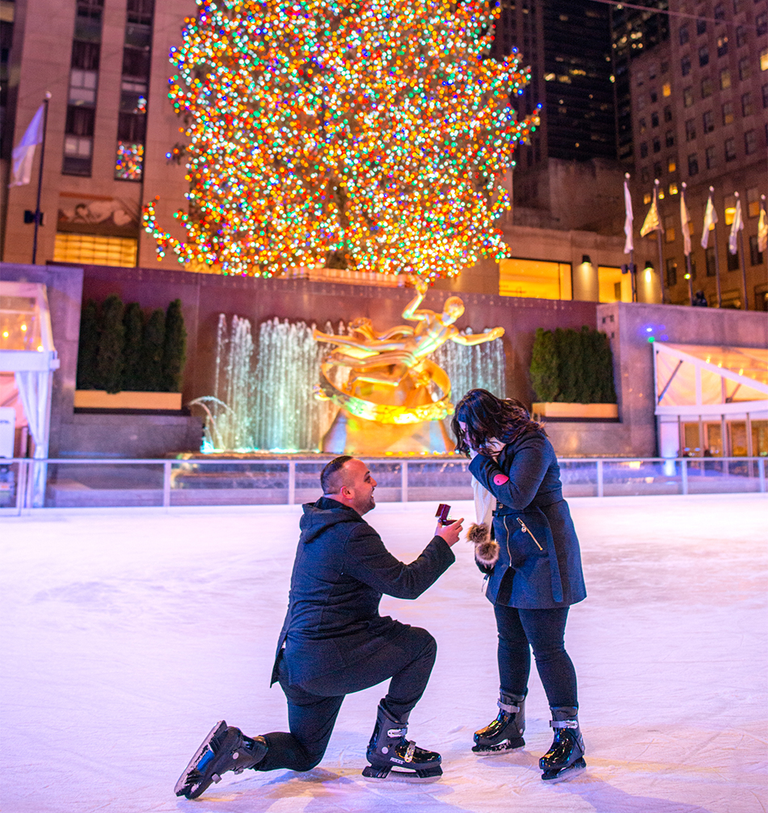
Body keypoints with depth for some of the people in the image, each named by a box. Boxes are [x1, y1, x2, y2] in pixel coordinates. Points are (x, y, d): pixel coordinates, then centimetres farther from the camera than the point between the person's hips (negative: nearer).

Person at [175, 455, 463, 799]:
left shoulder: (317, 526, 13)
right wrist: (441, 545, -2)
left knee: (305, 754, 25)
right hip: (332, 660, -9)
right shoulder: (352, 534, -18)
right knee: (421, 644, 5)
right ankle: (387, 745, 9)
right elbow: (406, 584, -15)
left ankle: (237, 747, 0)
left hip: (295, 663, 9)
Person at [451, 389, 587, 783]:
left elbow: (517, 495, -30)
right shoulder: (496, 447, 12)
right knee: (511, 640, 16)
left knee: (546, 646, -6)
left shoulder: (531, 445, -16)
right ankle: (510, 722, 31)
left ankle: (569, 736, 7)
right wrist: (488, 543, 16)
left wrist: (484, 467, -18)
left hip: (543, 559, -9)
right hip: (512, 558, 9)